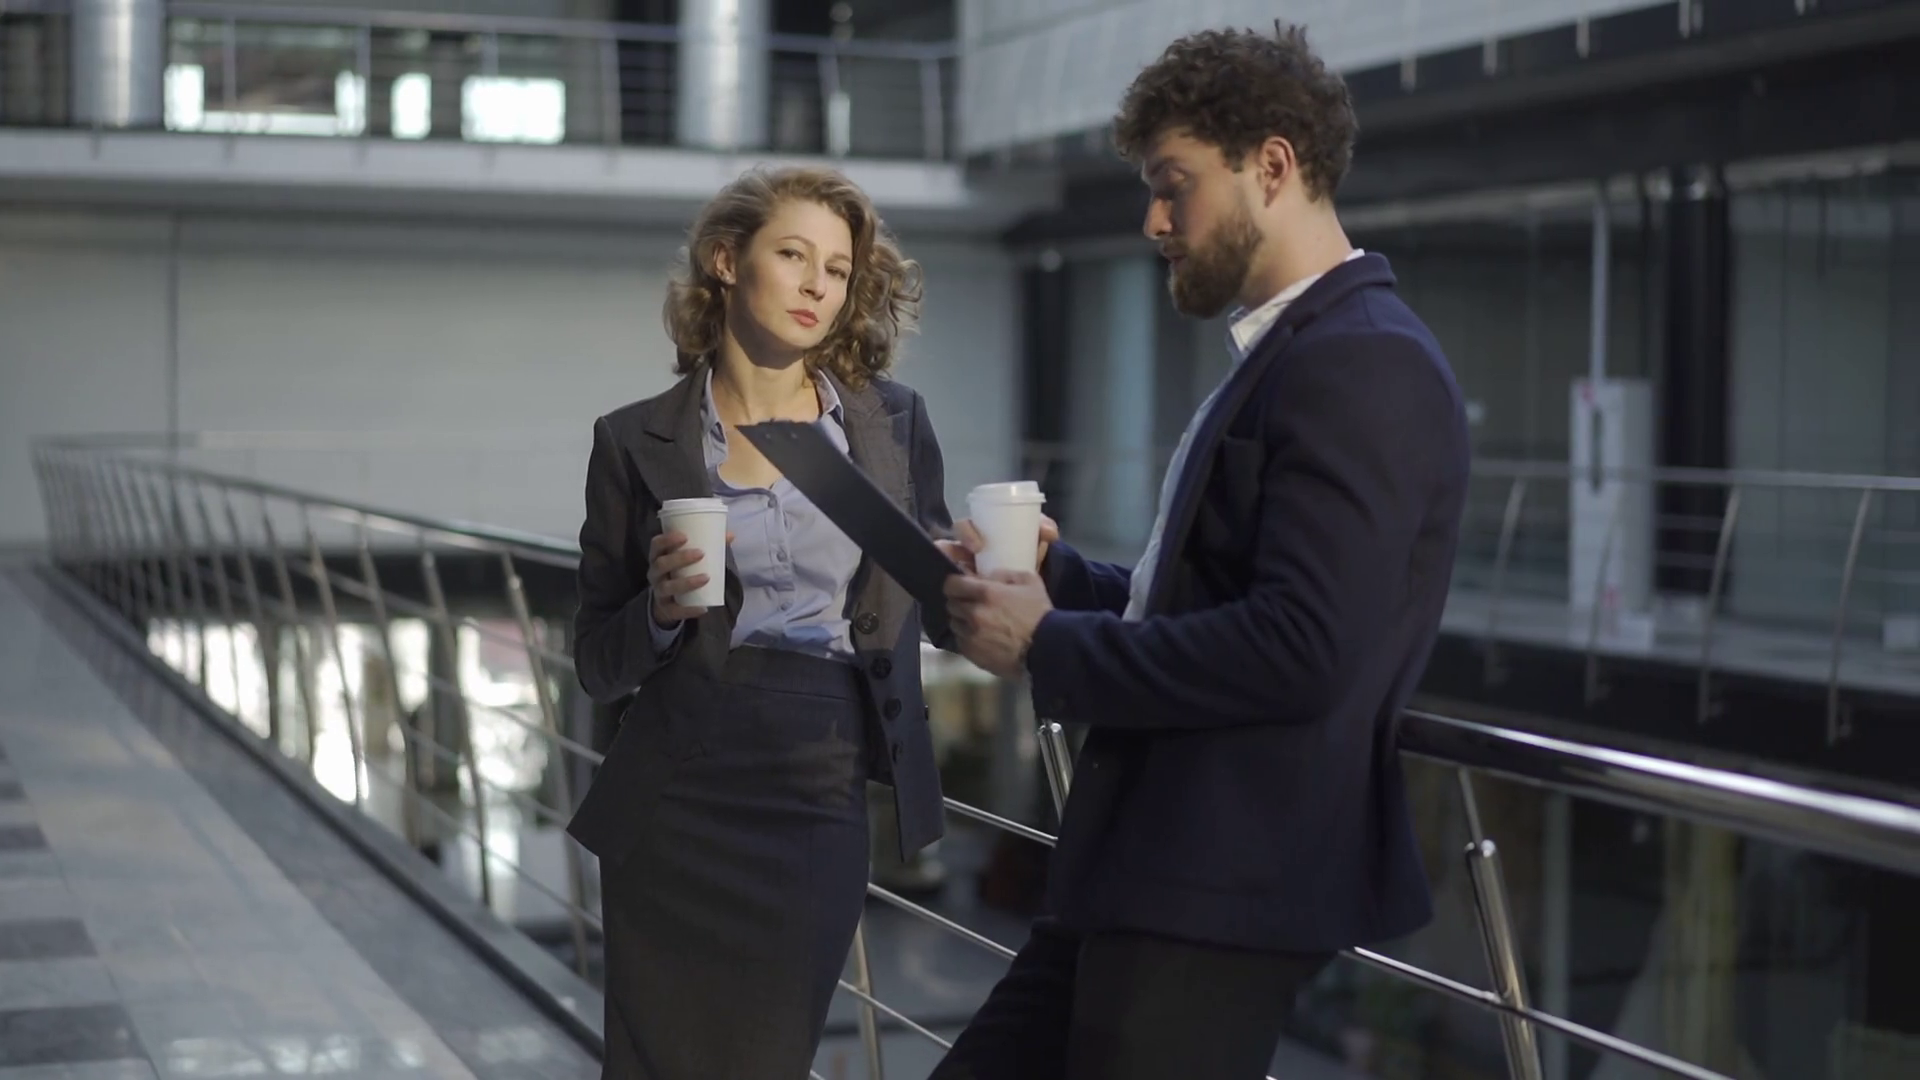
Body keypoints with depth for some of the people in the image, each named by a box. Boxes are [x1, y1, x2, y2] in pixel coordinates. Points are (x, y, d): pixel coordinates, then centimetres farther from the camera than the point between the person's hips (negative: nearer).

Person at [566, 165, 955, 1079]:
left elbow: (942, 606, 10)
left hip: (824, 802, 1)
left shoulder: (894, 423, 4)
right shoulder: (637, 442, 1)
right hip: (678, 808, -1)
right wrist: (661, 611, -16)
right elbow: (599, 663, 5)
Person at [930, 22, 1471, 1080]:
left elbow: (1300, 650, -25)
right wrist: (1057, 575, 6)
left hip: (1225, 891, -10)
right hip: (1149, 873, 10)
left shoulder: (1365, 364, -15)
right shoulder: (1289, 354, 16)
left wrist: (1049, 646, -15)